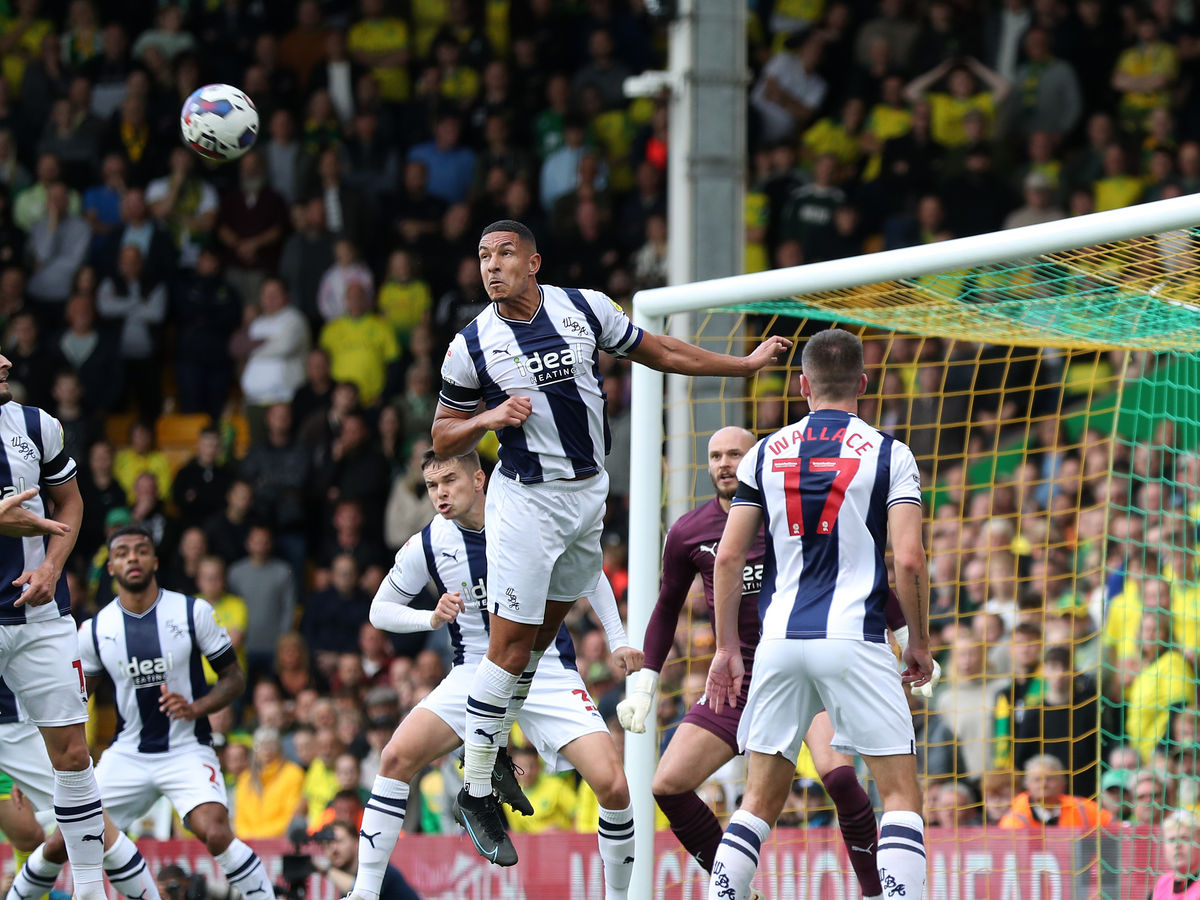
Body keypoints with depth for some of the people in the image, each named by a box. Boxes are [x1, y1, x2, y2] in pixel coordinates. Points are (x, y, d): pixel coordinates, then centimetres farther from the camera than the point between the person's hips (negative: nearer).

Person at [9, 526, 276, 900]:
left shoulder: (193, 612, -7)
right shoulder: (95, 630, 0)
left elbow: (235, 678, -2)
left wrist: (195, 708, -21)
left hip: (187, 751, -3)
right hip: (127, 754, 3)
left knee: (216, 834, -28)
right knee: (61, 844, 3)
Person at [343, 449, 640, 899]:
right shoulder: (426, 545, -7)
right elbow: (380, 609, 4)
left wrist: (618, 640, 6)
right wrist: (432, 618, -15)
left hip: (548, 672, -1)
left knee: (613, 787, -17)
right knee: (397, 757, -19)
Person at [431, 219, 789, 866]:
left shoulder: (584, 308, -1)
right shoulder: (472, 346, -7)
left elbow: (659, 352, 12)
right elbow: (443, 439, 2)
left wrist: (746, 363, 15)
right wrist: (489, 418, -18)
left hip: (589, 493, 4)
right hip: (526, 500, -4)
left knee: (541, 637, 11)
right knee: (511, 645, -9)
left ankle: (494, 748, 26)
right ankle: (474, 793, -3)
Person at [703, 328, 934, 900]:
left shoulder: (765, 454, 10)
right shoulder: (888, 454, 2)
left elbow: (728, 559, 6)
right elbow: (908, 559, -6)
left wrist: (726, 649, 13)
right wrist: (919, 643, 6)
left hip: (780, 640, 3)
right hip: (854, 640, -3)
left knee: (760, 801, 11)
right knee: (901, 794, 2)